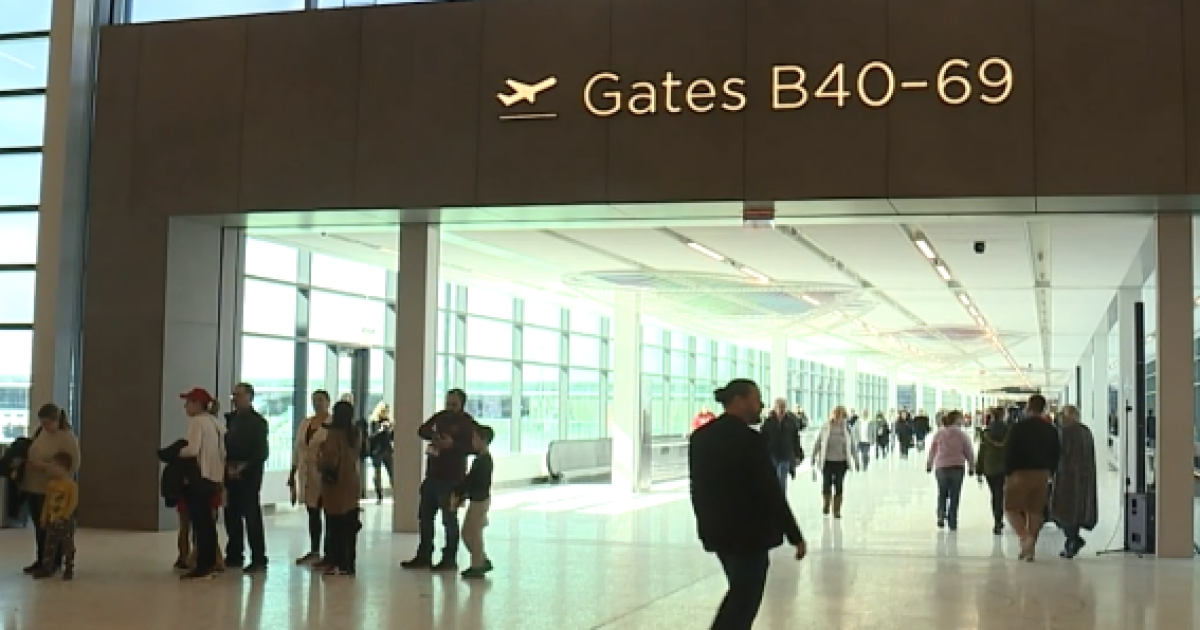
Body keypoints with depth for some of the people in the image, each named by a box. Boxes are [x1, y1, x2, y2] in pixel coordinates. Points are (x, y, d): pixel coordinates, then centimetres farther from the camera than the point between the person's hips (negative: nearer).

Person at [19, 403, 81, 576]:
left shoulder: (68, 438, -15)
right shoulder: (40, 431, 7)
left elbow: (73, 466, -18)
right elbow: (30, 451, 23)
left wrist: (45, 466, -23)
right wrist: (22, 460, 3)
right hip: (32, 488, 7)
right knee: (38, 526, 14)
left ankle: (53, 563, 14)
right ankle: (41, 561, 25)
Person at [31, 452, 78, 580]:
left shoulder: (71, 485, -14)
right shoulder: (51, 484, 5)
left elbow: (73, 503, -16)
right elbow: (47, 501, 9)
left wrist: (63, 516, -18)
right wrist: (44, 517, 4)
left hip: (66, 521, -6)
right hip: (51, 520, 6)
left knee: (68, 546, 3)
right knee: (50, 546, 9)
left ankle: (69, 570, 10)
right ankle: (46, 569, 15)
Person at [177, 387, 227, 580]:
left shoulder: (197, 421, -12)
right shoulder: (217, 422, 14)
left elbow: (193, 450, -22)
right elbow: (223, 452, 13)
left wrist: (178, 452, -6)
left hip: (199, 476, -9)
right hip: (214, 477, 9)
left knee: (199, 521, -5)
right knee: (207, 521, 14)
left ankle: (202, 566, -4)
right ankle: (210, 563, 19)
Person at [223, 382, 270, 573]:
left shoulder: (258, 421, -5)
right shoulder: (231, 419, 13)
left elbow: (262, 452, -9)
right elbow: (226, 444, 14)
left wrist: (243, 468, -14)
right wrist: (228, 466, -2)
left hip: (249, 476, -6)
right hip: (231, 474, 6)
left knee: (252, 517, -5)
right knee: (232, 515, 9)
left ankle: (258, 559, -2)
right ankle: (234, 555, 19)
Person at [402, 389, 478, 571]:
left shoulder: (467, 422, -7)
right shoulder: (441, 417, 11)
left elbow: (472, 446, -16)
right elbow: (422, 430, 9)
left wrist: (452, 444, -29)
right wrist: (433, 436, -11)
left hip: (451, 477, -7)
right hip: (432, 474, 7)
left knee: (449, 520, -1)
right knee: (425, 516, 13)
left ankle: (449, 559, 8)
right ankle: (424, 556, 23)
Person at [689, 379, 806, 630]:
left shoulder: (700, 436, 4)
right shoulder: (750, 439, -18)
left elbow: (697, 488, 11)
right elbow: (772, 493, -17)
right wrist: (796, 536, -10)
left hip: (717, 531, 8)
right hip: (749, 534, -8)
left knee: (740, 593, 24)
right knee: (745, 600, 3)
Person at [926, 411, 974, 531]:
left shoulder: (938, 433, 1)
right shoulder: (961, 434, -5)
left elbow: (932, 451, 8)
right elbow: (968, 452, -2)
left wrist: (929, 465, 20)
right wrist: (971, 467, 10)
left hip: (941, 467, 2)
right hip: (957, 467, -1)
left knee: (942, 494, 16)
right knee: (954, 495, 6)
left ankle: (941, 515, -3)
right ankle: (952, 523, 8)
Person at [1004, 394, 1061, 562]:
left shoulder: (1017, 428, -10)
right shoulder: (1051, 430, 5)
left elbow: (1010, 453, -11)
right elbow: (1055, 455, 8)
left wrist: (1007, 474, -2)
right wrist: (1049, 472, 17)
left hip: (1020, 473, -5)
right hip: (1042, 474, 5)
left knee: (1012, 508, 5)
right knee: (1035, 511, 10)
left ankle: (1025, 537, -17)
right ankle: (1030, 549, 11)